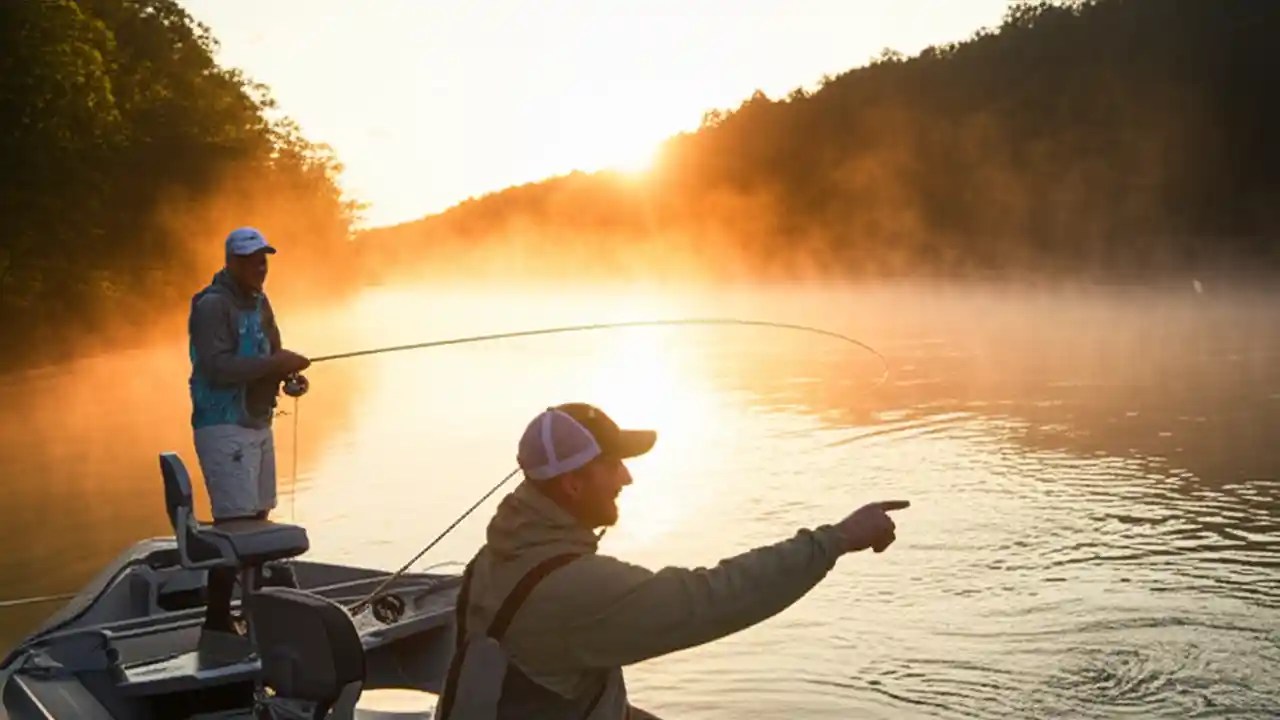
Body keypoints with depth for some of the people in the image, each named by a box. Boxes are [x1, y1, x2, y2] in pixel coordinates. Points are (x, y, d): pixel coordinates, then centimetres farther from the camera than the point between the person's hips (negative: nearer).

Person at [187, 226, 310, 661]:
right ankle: (215, 628, -8)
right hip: (224, 428, -9)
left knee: (257, 521, 12)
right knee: (233, 526, -12)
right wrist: (274, 363, -24)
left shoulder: (259, 303, 14)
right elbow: (218, 367, -24)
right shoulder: (213, 305, -13)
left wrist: (287, 371, 0)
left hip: (259, 425, 9)